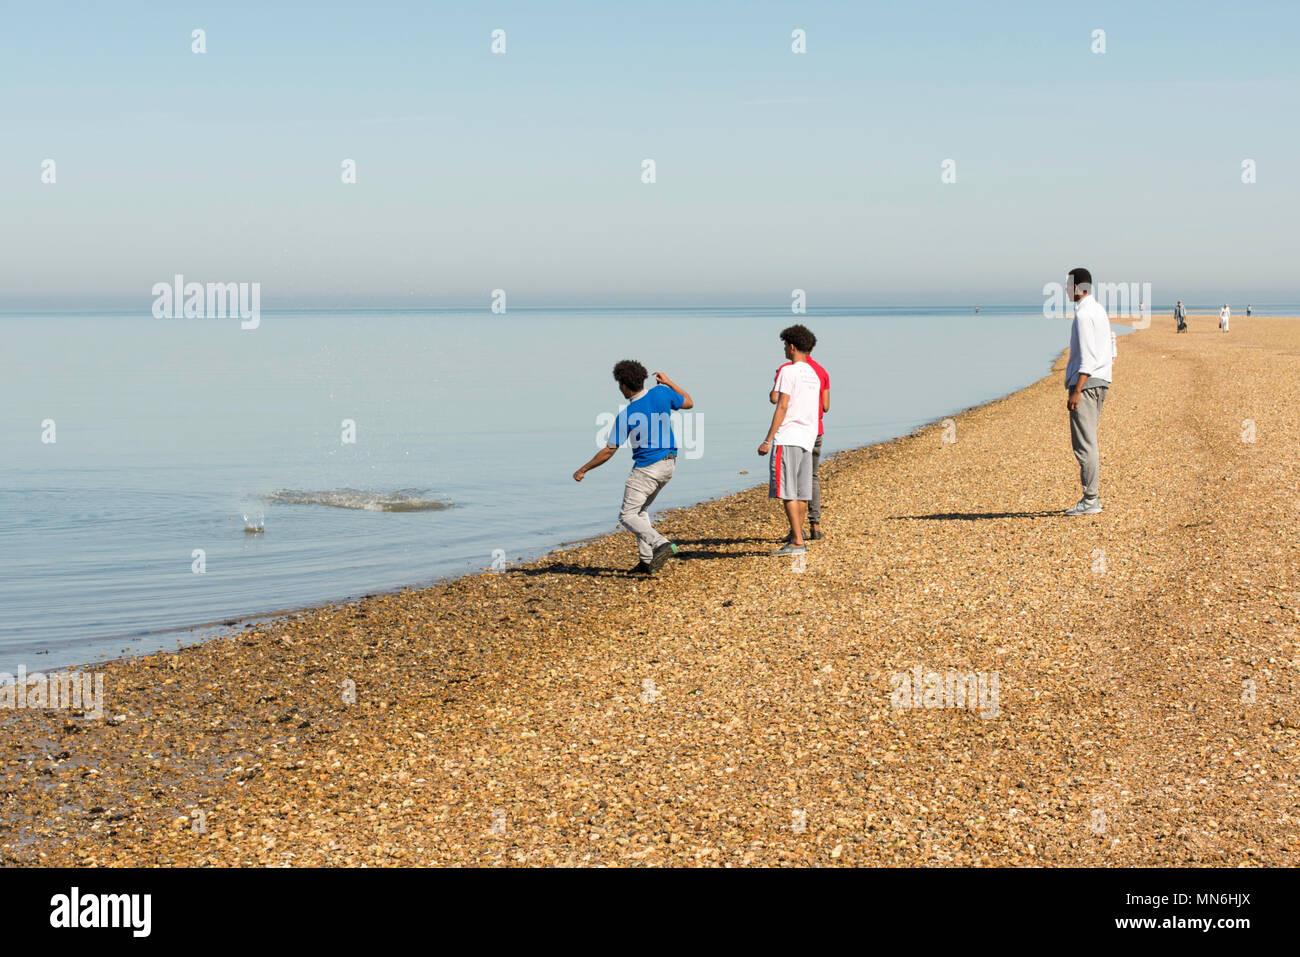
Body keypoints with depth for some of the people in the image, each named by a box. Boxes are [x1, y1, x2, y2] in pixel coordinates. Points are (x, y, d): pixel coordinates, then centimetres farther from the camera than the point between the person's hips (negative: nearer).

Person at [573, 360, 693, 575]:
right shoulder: (662, 393, -5)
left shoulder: (626, 416, -16)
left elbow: (608, 452, -10)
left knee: (627, 516, -2)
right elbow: (689, 403, 14)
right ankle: (647, 561, 14)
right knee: (640, 511, 21)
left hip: (647, 467, -7)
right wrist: (669, 383, 22)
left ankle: (661, 544, -25)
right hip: (668, 464, 7)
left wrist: (583, 470, 2)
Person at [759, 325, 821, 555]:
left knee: (788, 493, -8)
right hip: (808, 437, 8)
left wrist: (768, 440, -13)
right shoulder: (813, 375, 18)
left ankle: (797, 542, -12)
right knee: (801, 493, 10)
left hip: (787, 438, -8)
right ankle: (796, 536, 14)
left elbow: (782, 406, -13)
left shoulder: (788, 371, -7)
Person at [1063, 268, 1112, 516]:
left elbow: (1087, 357, -20)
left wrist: (1076, 391, -22)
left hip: (1085, 383, -11)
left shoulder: (1084, 314, -14)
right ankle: (1094, 495, 18)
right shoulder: (1099, 311, 17)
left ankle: (1091, 500, -8)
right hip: (1101, 382, 11)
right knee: (1088, 442, 15)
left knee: (1084, 444, -8)